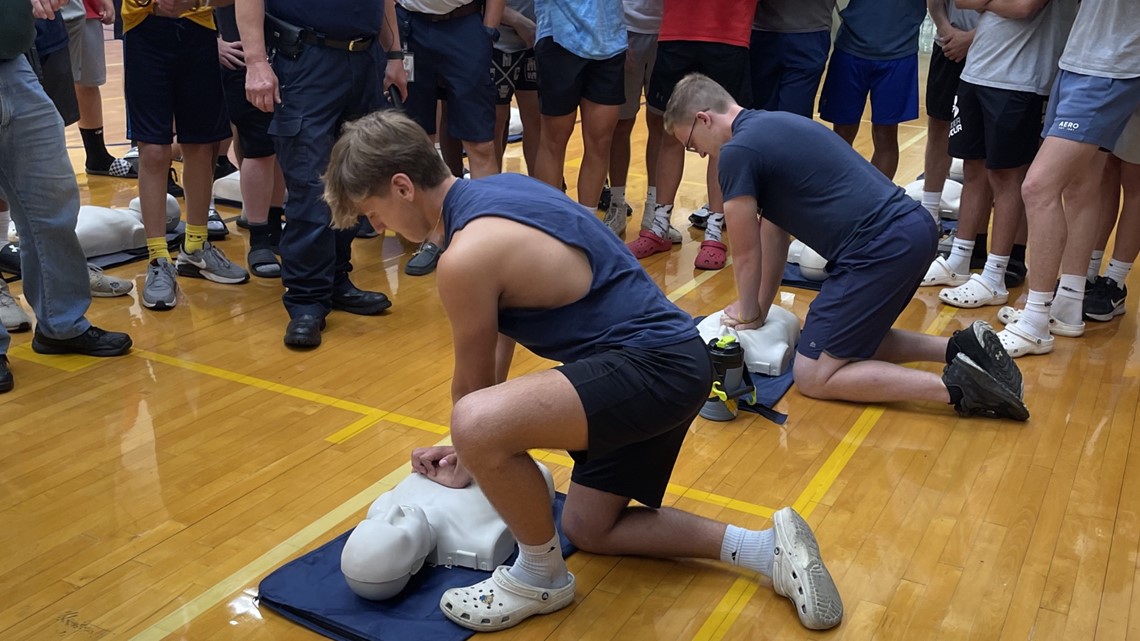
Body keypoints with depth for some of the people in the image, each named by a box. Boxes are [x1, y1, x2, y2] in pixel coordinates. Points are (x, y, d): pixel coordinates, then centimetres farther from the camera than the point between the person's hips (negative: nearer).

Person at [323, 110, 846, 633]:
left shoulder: (465, 256, -20)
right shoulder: (495, 191, 11)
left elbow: (471, 384, -3)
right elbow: (502, 336, 20)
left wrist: (468, 461, 17)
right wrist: (474, 449, 25)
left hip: (653, 368, -11)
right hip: (668, 360, 11)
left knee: (477, 425, -31)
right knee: (588, 528, 23)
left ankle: (541, 576, -2)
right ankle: (768, 548, 20)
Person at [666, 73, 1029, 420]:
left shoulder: (738, 151, -9)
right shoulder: (771, 126, 20)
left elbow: (746, 254, 0)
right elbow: (774, 232, 24)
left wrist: (748, 314, 16)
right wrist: (760, 308, 26)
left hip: (883, 249, -10)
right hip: (914, 229, 10)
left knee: (813, 376, -1)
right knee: (851, 339, 27)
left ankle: (957, 385, -9)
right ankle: (962, 349, 15)